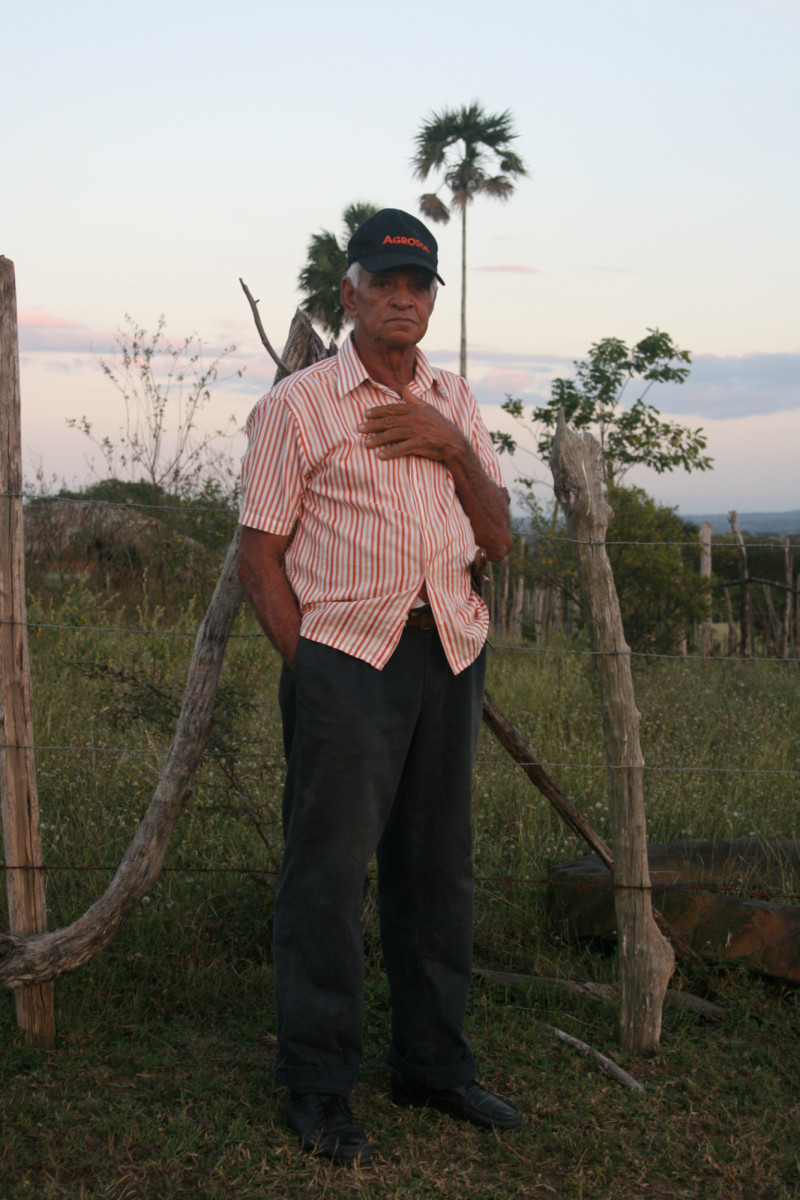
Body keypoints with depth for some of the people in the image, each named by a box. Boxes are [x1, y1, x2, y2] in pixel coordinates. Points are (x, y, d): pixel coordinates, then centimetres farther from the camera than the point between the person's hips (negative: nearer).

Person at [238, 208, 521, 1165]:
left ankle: (433, 1065, 23)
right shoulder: (296, 404, -1)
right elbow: (259, 552, -3)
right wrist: (306, 666, -10)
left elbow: (498, 539, 12)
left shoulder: (454, 404, 15)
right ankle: (316, 1087, 10)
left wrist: (455, 448, -3)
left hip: (449, 654, 5)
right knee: (328, 872, -3)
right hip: (345, 656, -5)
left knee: (436, 864, 10)